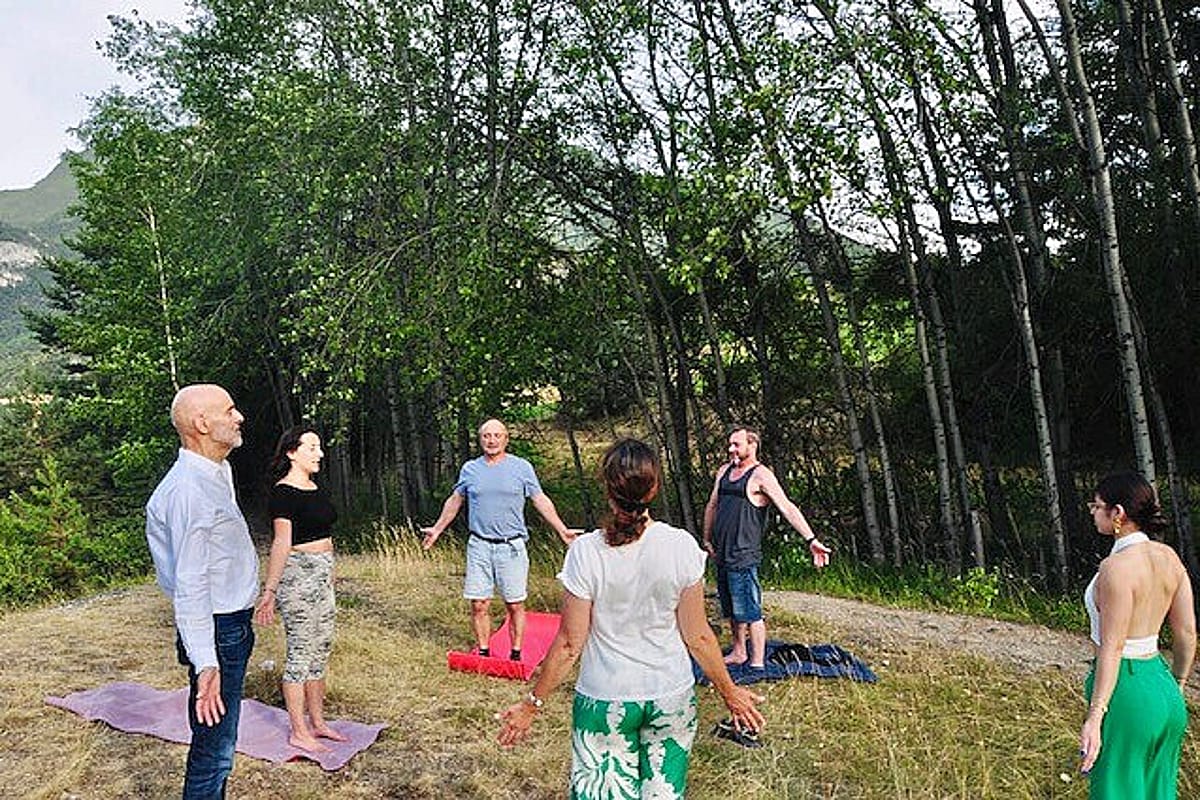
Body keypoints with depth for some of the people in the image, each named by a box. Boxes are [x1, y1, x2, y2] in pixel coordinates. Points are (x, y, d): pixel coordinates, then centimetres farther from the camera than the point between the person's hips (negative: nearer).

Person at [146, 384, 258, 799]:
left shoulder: (218, 473, 11)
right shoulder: (190, 489, -22)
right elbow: (190, 586, -26)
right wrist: (205, 663, -28)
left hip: (233, 625, 10)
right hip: (216, 632, -10)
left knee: (216, 743, 20)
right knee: (214, 750, -2)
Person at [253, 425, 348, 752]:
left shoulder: (314, 488, 12)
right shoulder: (283, 493, -14)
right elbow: (282, 544, -21)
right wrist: (269, 591, -23)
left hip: (321, 575, 9)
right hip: (297, 575, -9)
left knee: (321, 651, 15)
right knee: (300, 653, 0)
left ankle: (318, 722, 26)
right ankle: (298, 732, 11)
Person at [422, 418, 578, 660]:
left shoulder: (522, 467, 2)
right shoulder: (469, 469, 8)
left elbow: (541, 501, 5)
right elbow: (455, 501, 21)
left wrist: (562, 530, 0)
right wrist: (437, 529, 25)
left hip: (511, 546, -2)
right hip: (479, 546, 2)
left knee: (515, 605, 2)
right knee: (479, 604, 4)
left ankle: (516, 654, 15)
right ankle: (483, 652, 18)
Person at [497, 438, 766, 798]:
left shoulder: (586, 552, -16)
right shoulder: (682, 546, -11)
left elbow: (569, 644, -10)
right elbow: (697, 636, -4)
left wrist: (532, 704, 5)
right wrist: (730, 693, 12)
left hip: (605, 701, -2)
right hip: (672, 697, 2)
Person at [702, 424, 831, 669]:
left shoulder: (761, 476, -9)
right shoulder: (724, 472, 14)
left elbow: (787, 508, -19)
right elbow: (712, 506, 24)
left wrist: (811, 540, -27)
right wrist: (707, 539, 22)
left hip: (743, 556, -8)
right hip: (721, 554, 8)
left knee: (749, 612, -6)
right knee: (732, 610, 18)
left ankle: (757, 663, 2)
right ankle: (738, 653, 32)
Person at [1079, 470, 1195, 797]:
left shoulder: (1116, 567, -21)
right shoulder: (1169, 558, 1)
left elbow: (1112, 648, -22)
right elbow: (1187, 633, 8)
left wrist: (1094, 718, -19)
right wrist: (1177, 686, 22)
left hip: (1125, 688, -8)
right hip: (1161, 684, 8)